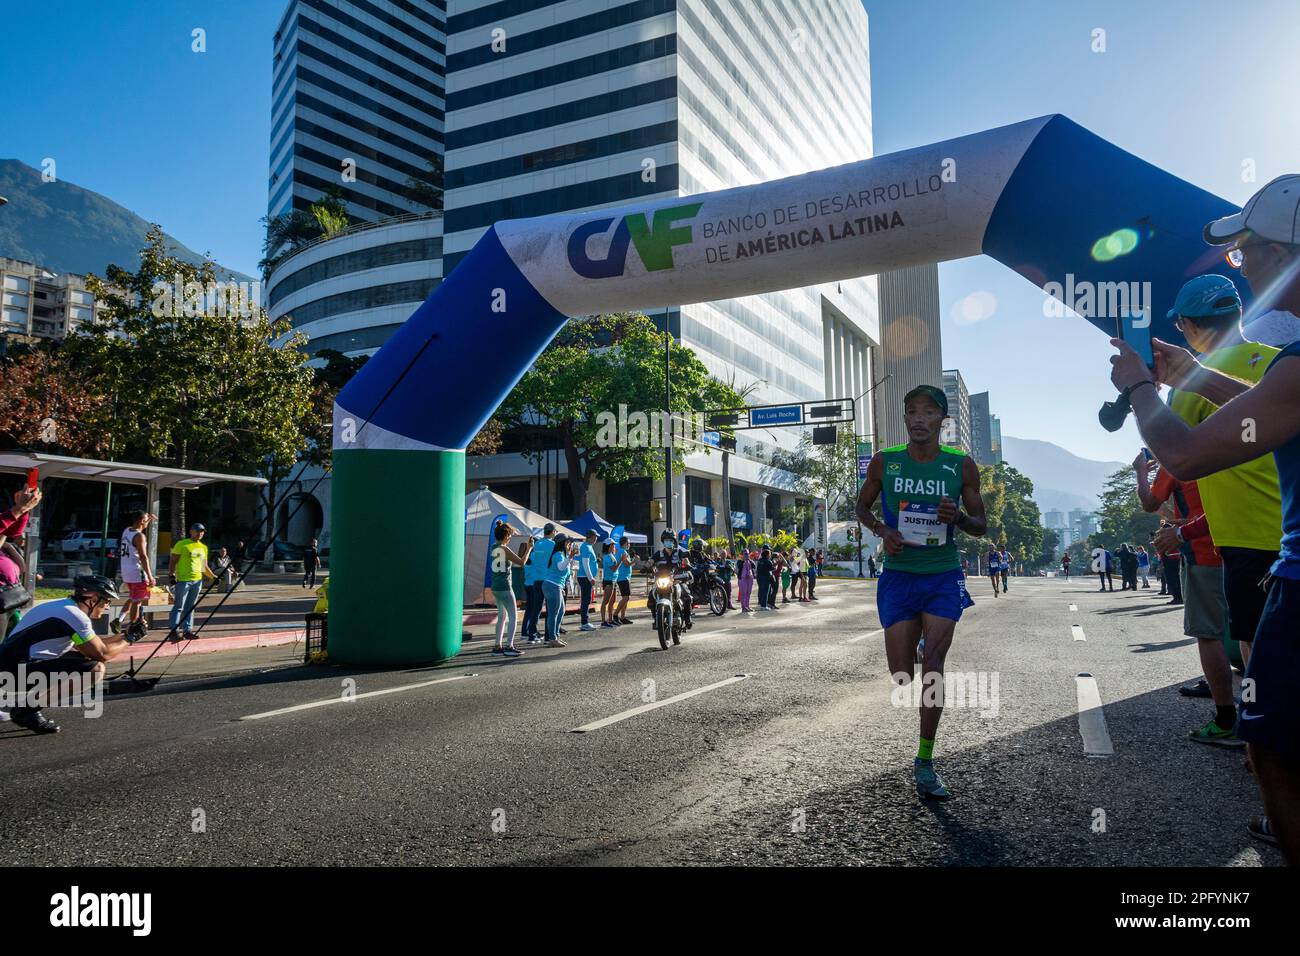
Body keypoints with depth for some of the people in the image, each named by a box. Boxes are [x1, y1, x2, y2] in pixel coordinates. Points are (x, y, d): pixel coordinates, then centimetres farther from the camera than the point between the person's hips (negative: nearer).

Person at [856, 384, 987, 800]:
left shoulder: (962, 465, -2)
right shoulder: (884, 462, -2)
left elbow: (981, 526, 6)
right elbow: (862, 507, 12)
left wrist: (957, 518, -17)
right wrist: (882, 531, -9)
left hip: (944, 578, -1)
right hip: (898, 577, 1)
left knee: (932, 667, -9)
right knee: (902, 679, 2)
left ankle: (925, 762, 5)